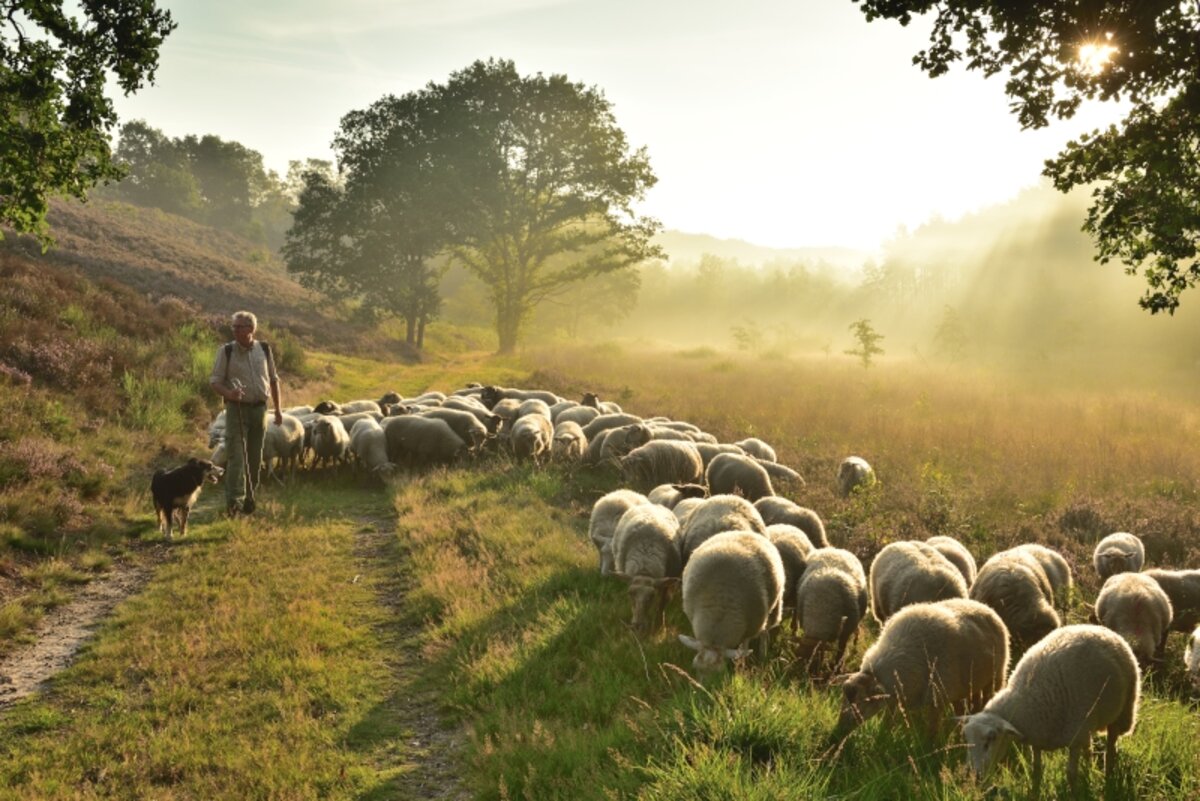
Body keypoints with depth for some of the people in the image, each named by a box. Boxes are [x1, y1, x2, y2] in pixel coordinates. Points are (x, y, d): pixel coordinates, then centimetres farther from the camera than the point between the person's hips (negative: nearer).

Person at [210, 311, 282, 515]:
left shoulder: (264, 350, 6)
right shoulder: (226, 351, -3)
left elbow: (273, 380, 14)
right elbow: (214, 381, -4)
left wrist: (278, 409, 13)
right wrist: (228, 393, -25)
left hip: (259, 408, 3)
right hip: (237, 408, -3)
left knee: (255, 457, 9)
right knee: (236, 455, -12)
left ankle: (249, 497, 21)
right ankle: (234, 500, -15)